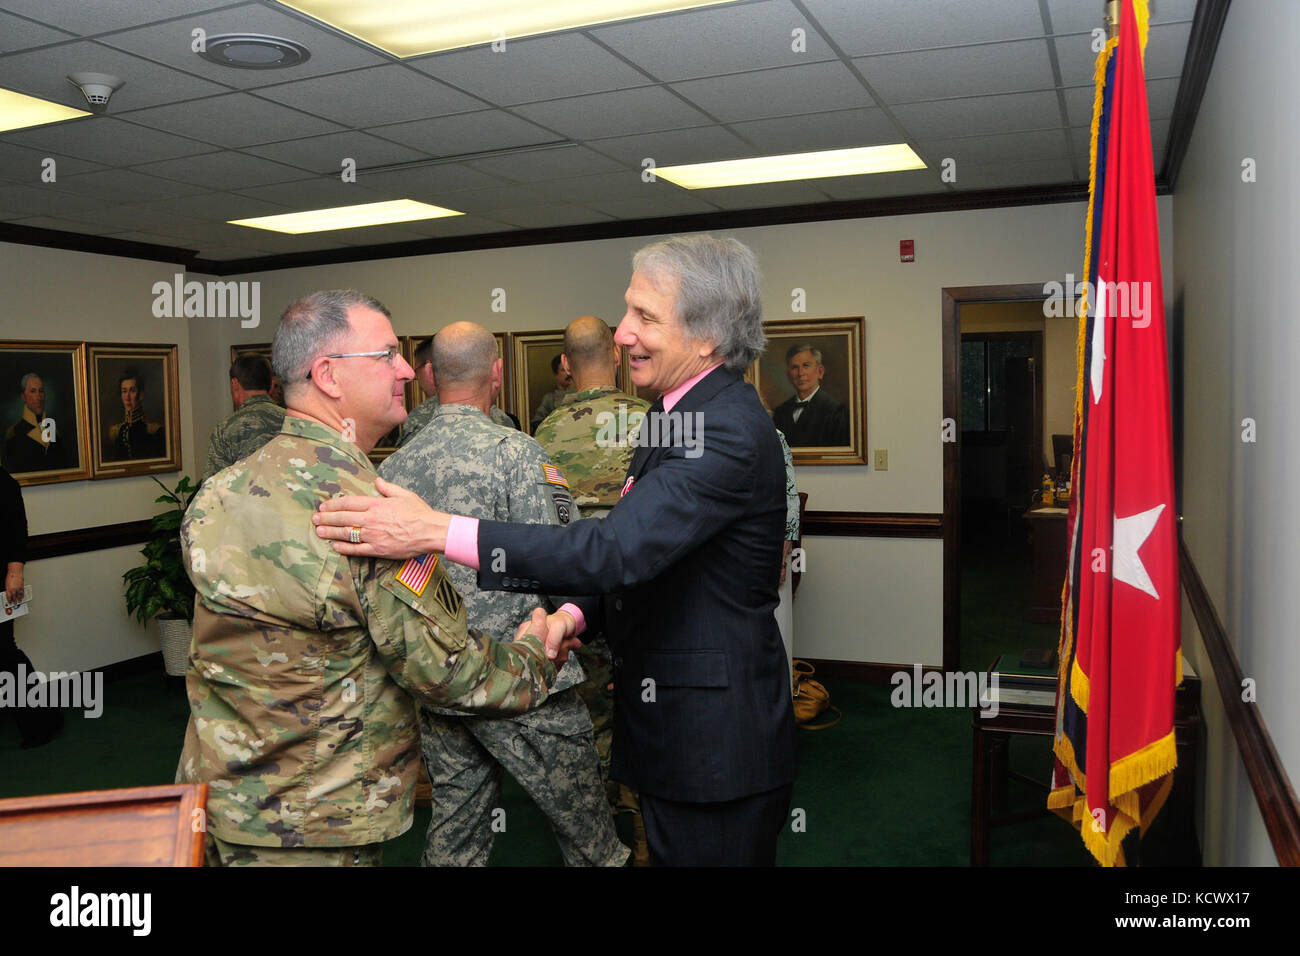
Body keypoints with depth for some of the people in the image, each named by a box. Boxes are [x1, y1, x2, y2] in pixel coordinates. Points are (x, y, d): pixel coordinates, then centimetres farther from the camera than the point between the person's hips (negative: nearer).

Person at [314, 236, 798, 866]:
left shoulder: (731, 431, -23)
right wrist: (578, 613, -5)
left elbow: (620, 548, -32)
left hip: (716, 744, -9)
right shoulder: (678, 415, 9)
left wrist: (437, 530, -33)